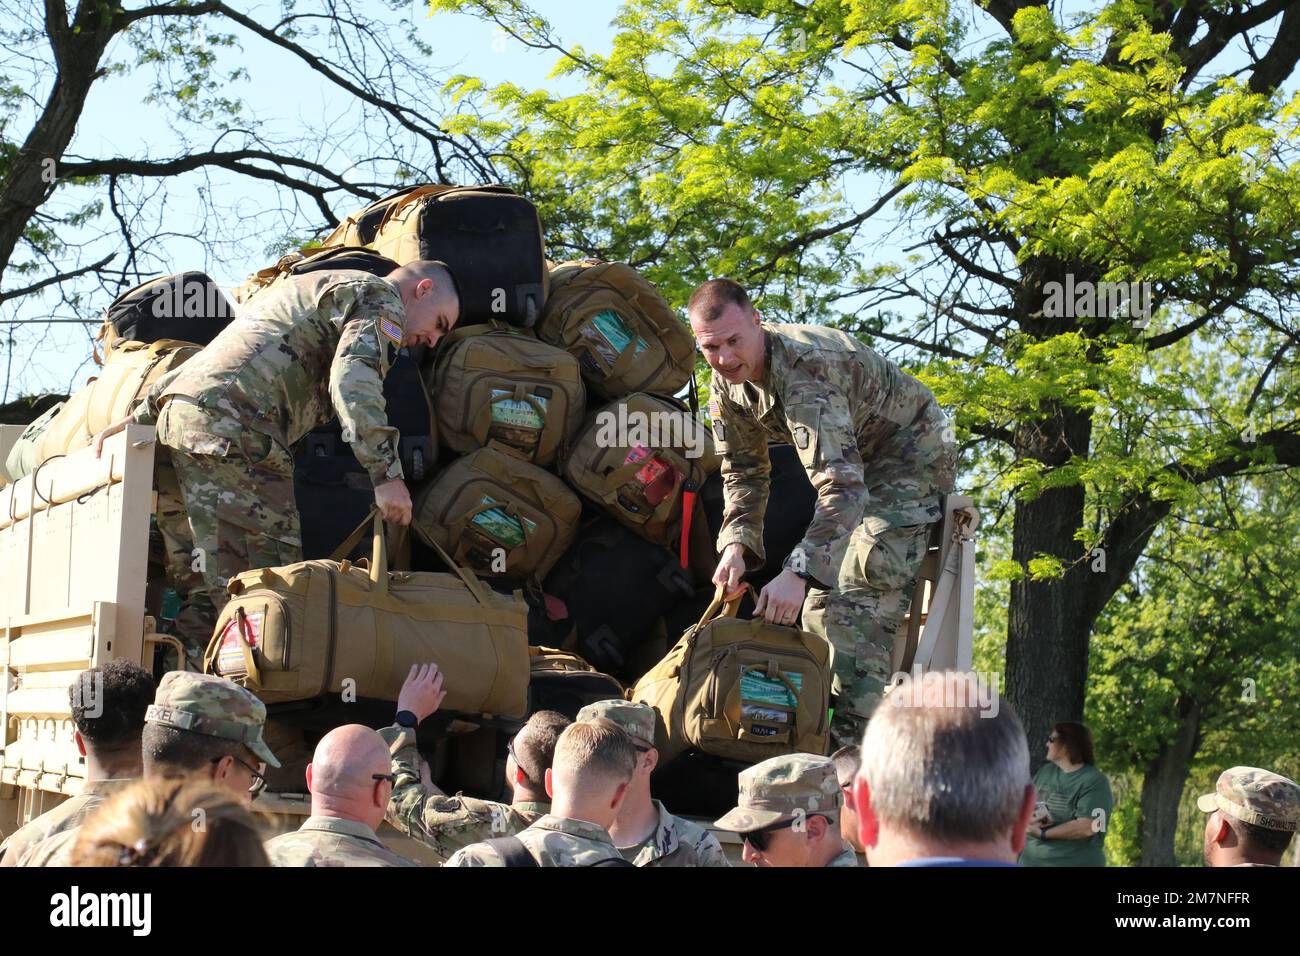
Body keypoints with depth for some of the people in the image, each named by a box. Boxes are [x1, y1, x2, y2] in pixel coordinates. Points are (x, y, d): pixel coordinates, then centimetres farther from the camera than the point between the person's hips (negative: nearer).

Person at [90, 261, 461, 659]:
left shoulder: (307, 290, 35)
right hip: (232, 423, -9)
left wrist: (138, 418, 28)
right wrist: (386, 473, -19)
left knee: (214, 578, 7)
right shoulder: (380, 298, 7)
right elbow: (353, 377, -13)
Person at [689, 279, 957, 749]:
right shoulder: (729, 380, -9)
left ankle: (853, 737, -25)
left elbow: (842, 485, -46)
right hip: (852, 460, 9)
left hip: (911, 457, -9)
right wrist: (736, 542, -16)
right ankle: (818, 722, 15)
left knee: (862, 597, -23)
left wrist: (798, 571, -55)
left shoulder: (803, 371, -38)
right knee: (821, 593, 7)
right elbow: (743, 470, 2)